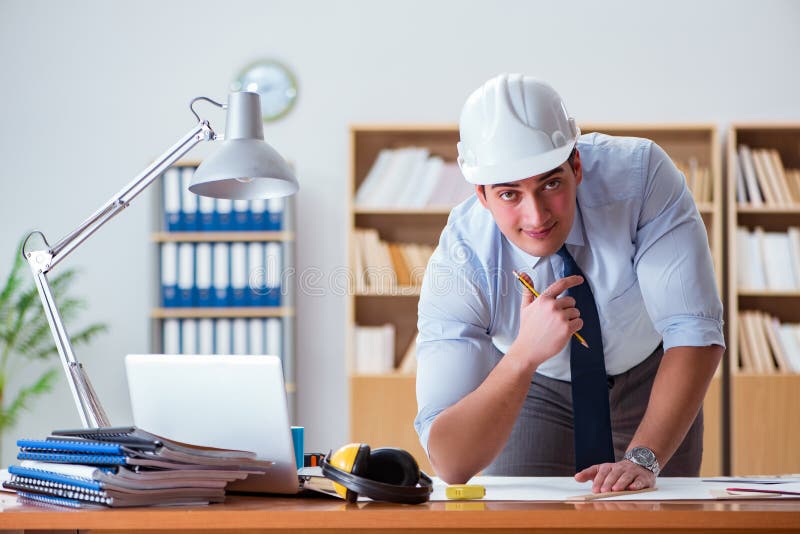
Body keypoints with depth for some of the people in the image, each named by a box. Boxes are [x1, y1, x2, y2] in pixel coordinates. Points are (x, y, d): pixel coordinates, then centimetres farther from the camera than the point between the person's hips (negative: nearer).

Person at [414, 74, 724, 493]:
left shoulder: (641, 173, -33)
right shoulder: (461, 263, -32)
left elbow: (696, 332, -33)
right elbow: (449, 464, -37)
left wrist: (642, 458, -45)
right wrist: (524, 355, -51)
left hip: (650, 385, 0)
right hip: (531, 391, 0)